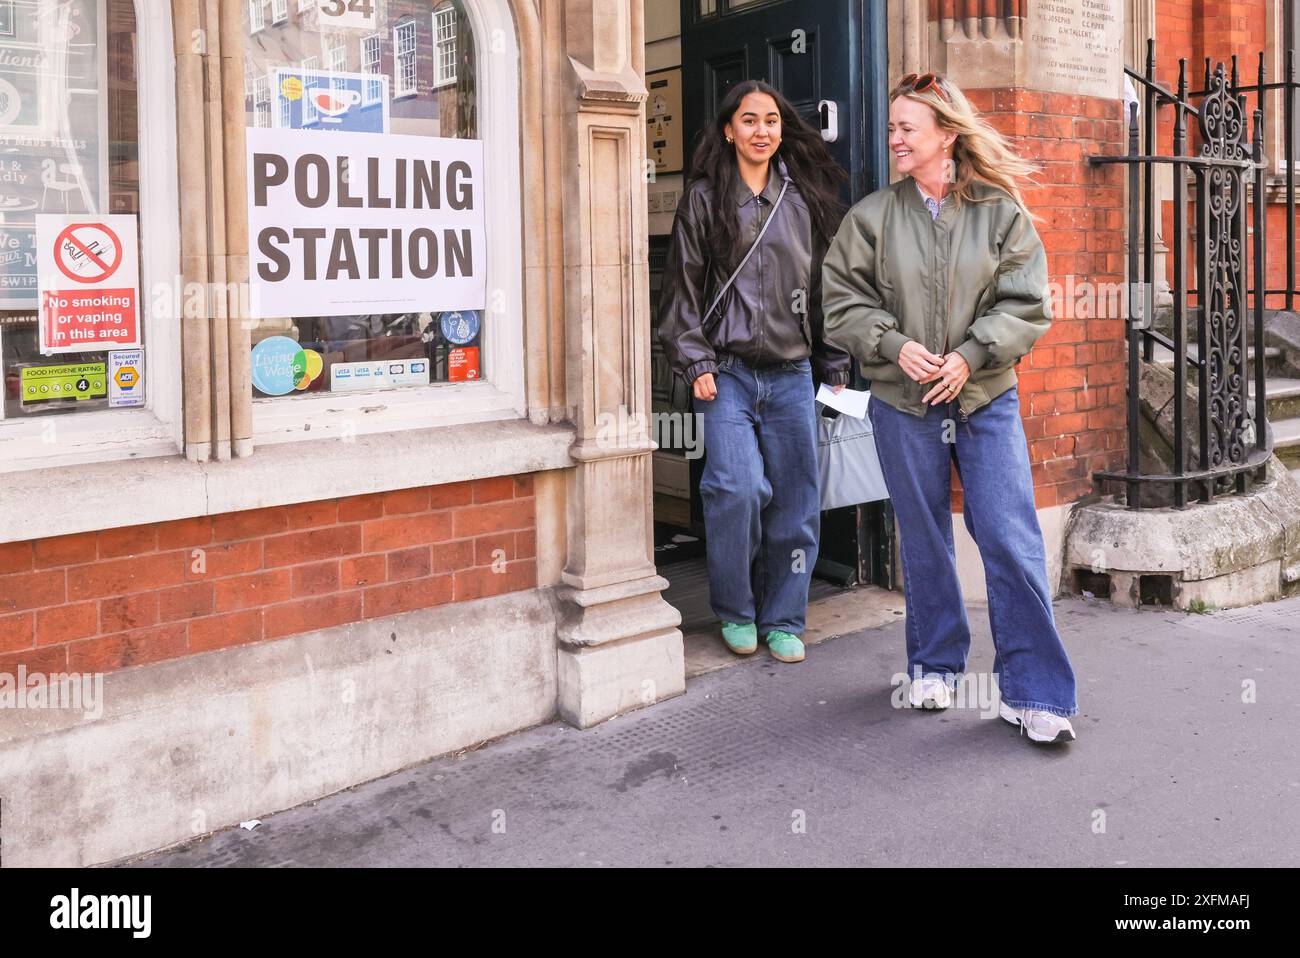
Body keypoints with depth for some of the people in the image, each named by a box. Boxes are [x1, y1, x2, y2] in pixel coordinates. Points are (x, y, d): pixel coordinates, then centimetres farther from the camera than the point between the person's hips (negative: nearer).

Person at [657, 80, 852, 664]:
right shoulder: (705, 199, 4)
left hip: (793, 375, 3)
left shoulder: (805, 200, 13)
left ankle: (783, 620, 18)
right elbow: (682, 287, 2)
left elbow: (825, 287, 15)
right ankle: (735, 611, 6)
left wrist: (833, 368, 13)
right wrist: (695, 363, -7)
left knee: (795, 501, 3)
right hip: (729, 372, -3)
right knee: (738, 487, -16)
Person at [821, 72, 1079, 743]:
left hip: (986, 399, -1)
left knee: (1012, 540, -6)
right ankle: (933, 666, 30)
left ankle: (1032, 693, 4)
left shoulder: (1002, 211, 0)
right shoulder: (872, 216, 2)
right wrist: (894, 345, -12)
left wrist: (970, 355, -15)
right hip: (903, 403, 1)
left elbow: (1026, 304, -2)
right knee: (924, 540, 12)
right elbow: (841, 300, 3)